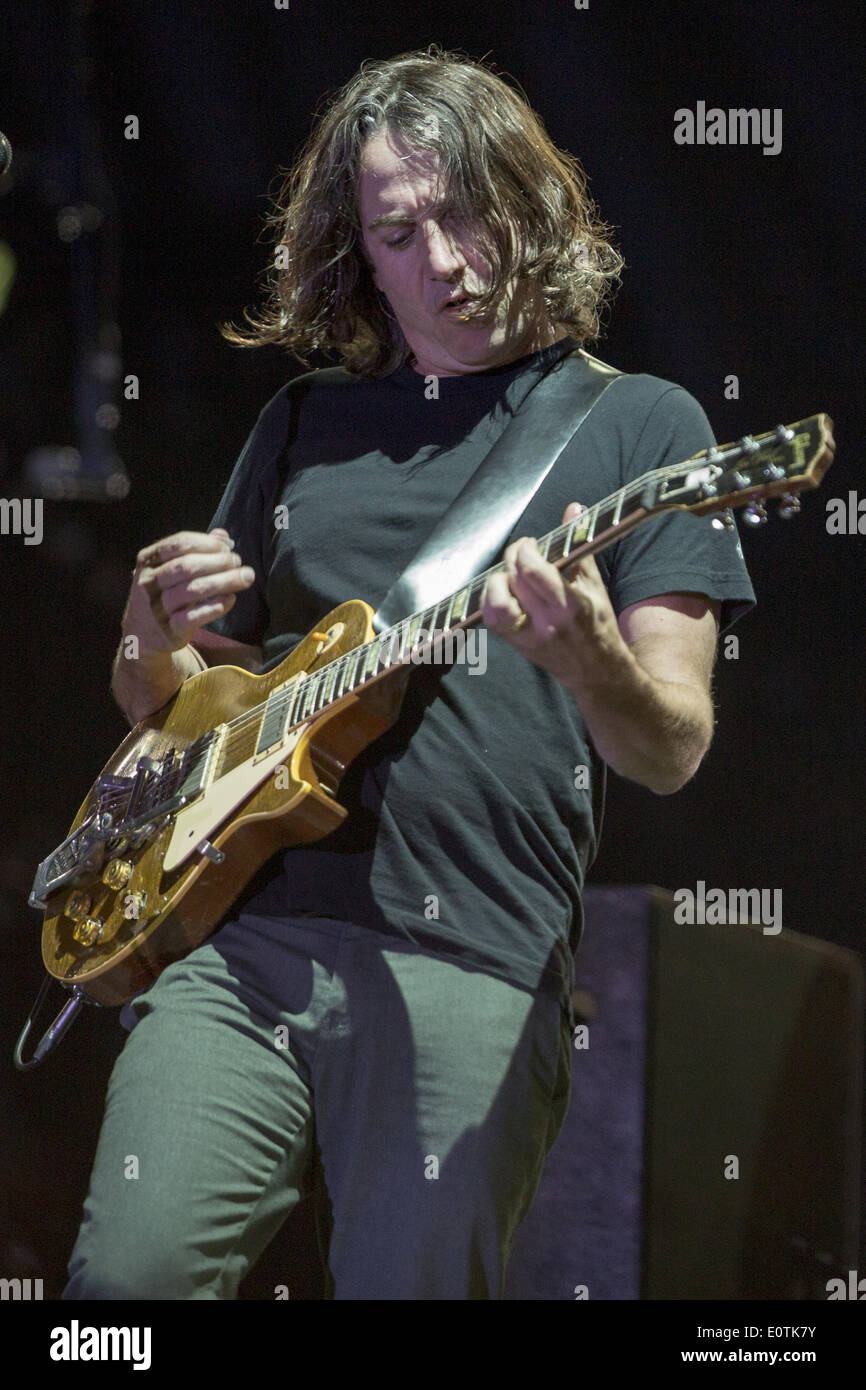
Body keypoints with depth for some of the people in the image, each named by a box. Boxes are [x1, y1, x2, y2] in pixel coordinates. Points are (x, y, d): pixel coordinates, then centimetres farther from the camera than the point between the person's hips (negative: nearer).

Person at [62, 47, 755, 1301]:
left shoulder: (637, 424, 8)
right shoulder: (304, 426, 20)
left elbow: (672, 753, 0)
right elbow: (165, 711, 25)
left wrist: (588, 661, -22)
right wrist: (155, 638, 2)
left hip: (473, 967, -3)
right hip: (240, 930, 3)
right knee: (130, 1276, -14)